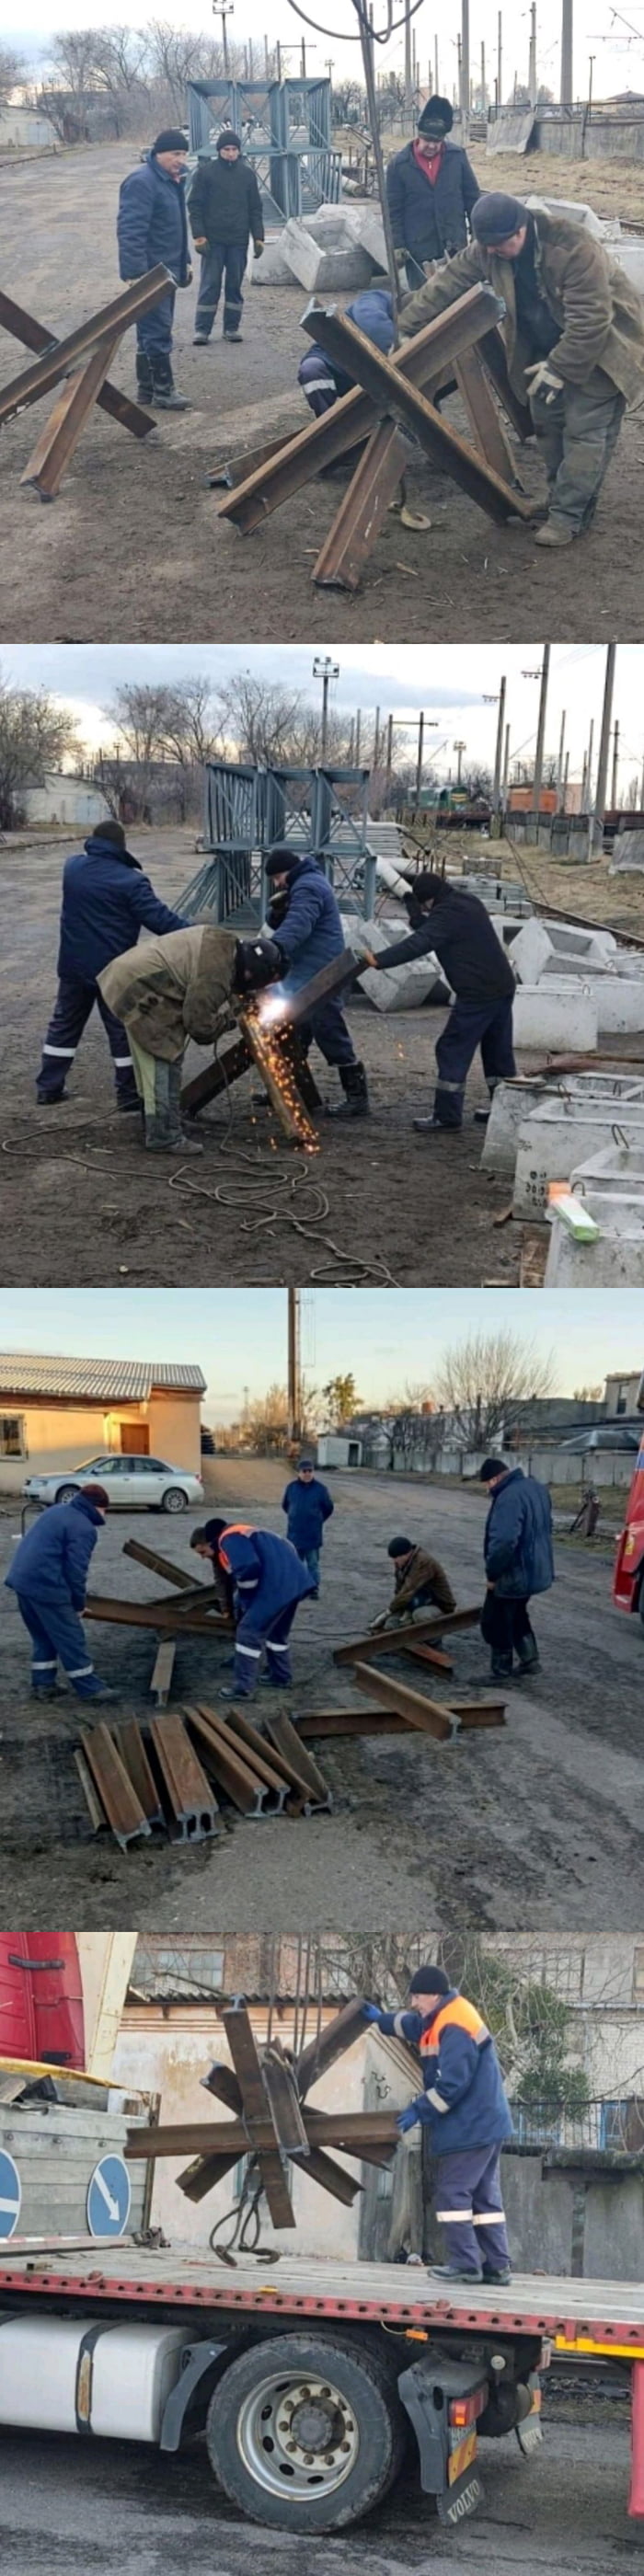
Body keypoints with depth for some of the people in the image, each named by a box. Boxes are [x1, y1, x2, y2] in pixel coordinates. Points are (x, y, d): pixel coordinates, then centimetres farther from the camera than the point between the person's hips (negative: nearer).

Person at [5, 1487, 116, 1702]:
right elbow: (76, 1570, -13)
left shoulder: (56, 1510, 18)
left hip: (21, 1579, 9)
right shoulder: (84, 1529, -10)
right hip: (45, 1587, -9)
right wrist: (79, 1604, 0)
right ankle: (88, 1687, 6)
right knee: (71, 1638, 1)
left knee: (43, 1636, 21)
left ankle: (43, 1684, 23)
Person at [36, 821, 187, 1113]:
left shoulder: (72, 868, -1)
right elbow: (159, 917, -21)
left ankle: (48, 1087, 19)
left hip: (74, 966, 5)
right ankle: (129, 1094, 7)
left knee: (64, 1025, 17)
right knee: (123, 1030, 4)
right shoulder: (130, 881, -18)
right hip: (113, 969, -5)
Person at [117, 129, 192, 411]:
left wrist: (184, 261, 25)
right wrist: (138, 273, -27)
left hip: (167, 269, 10)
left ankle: (147, 387, 20)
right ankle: (163, 391, -5)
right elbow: (131, 231, -24)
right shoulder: (142, 182, -19)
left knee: (152, 330, 14)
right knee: (158, 332, -8)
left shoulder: (172, 180, 14)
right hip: (151, 272, -10)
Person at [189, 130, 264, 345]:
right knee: (210, 285, -4)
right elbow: (195, 205, -2)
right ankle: (202, 329, -1)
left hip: (239, 240, 3)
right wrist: (199, 235, -11)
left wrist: (258, 237, 4)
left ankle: (232, 327, 14)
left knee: (235, 285, 6)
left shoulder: (247, 174, 8)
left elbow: (255, 208, 11)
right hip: (213, 239, -3)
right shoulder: (205, 172, -2)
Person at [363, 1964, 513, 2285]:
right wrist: (380, 2020, 37)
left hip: (470, 2128, -11)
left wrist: (419, 2110, -16)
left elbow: (451, 2085, -25)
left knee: (454, 2193, -7)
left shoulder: (454, 2029, -21)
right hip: (485, 2125, 11)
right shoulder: (443, 2018, 12)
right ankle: (497, 2266, 12)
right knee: (485, 2195, 11)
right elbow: (413, 2027, 36)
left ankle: (465, 2264, -7)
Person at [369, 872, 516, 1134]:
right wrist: (416, 914, 4)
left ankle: (446, 1115, -5)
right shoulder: (469, 903, 15)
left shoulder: (448, 913, -15)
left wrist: (378, 960, -28)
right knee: (498, 1050, 17)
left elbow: (419, 943, -25)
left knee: (453, 1050, -4)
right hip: (502, 987, 10)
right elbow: (429, 934, 18)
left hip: (477, 994, -10)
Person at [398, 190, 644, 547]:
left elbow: (590, 320, -33)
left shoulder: (574, 249, -36)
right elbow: (447, 283, -7)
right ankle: (560, 500, 25)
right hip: (547, 346, 7)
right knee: (547, 422, 12)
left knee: (585, 431, -10)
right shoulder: (487, 249, -14)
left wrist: (559, 368, -27)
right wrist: (405, 327, -9)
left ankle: (570, 515, -7)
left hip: (600, 346, -7)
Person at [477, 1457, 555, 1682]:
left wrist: (492, 1574, -20)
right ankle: (530, 1660, 34)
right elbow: (545, 1527, 17)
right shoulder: (536, 1487, 4)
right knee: (517, 1615, 27)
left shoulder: (509, 1498, -28)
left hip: (513, 1574, -10)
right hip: (537, 1570, 10)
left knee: (495, 1622, 5)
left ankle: (501, 1673, 13)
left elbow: (503, 1542, -34)